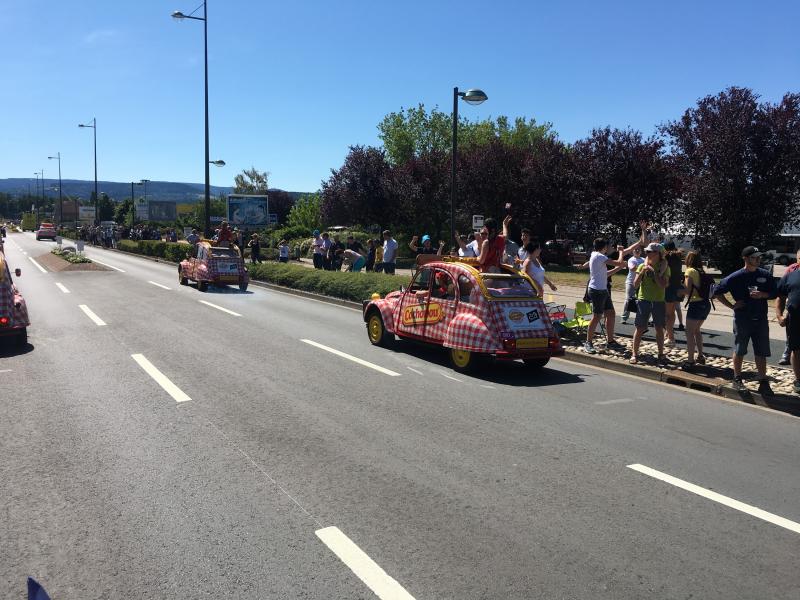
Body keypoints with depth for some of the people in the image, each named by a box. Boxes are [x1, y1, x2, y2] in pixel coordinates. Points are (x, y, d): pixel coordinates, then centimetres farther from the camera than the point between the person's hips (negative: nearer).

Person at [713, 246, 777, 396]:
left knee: (761, 352, 6)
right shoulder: (736, 277, -7)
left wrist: (762, 295, -11)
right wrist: (731, 305, -7)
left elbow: (774, 293, 9)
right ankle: (737, 380, 20)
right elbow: (717, 292, -3)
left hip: (761, 319, 3)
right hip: (742, 319, -3)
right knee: (739, 351, 8)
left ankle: (763, 383, 13)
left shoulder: (765, 275, 3)